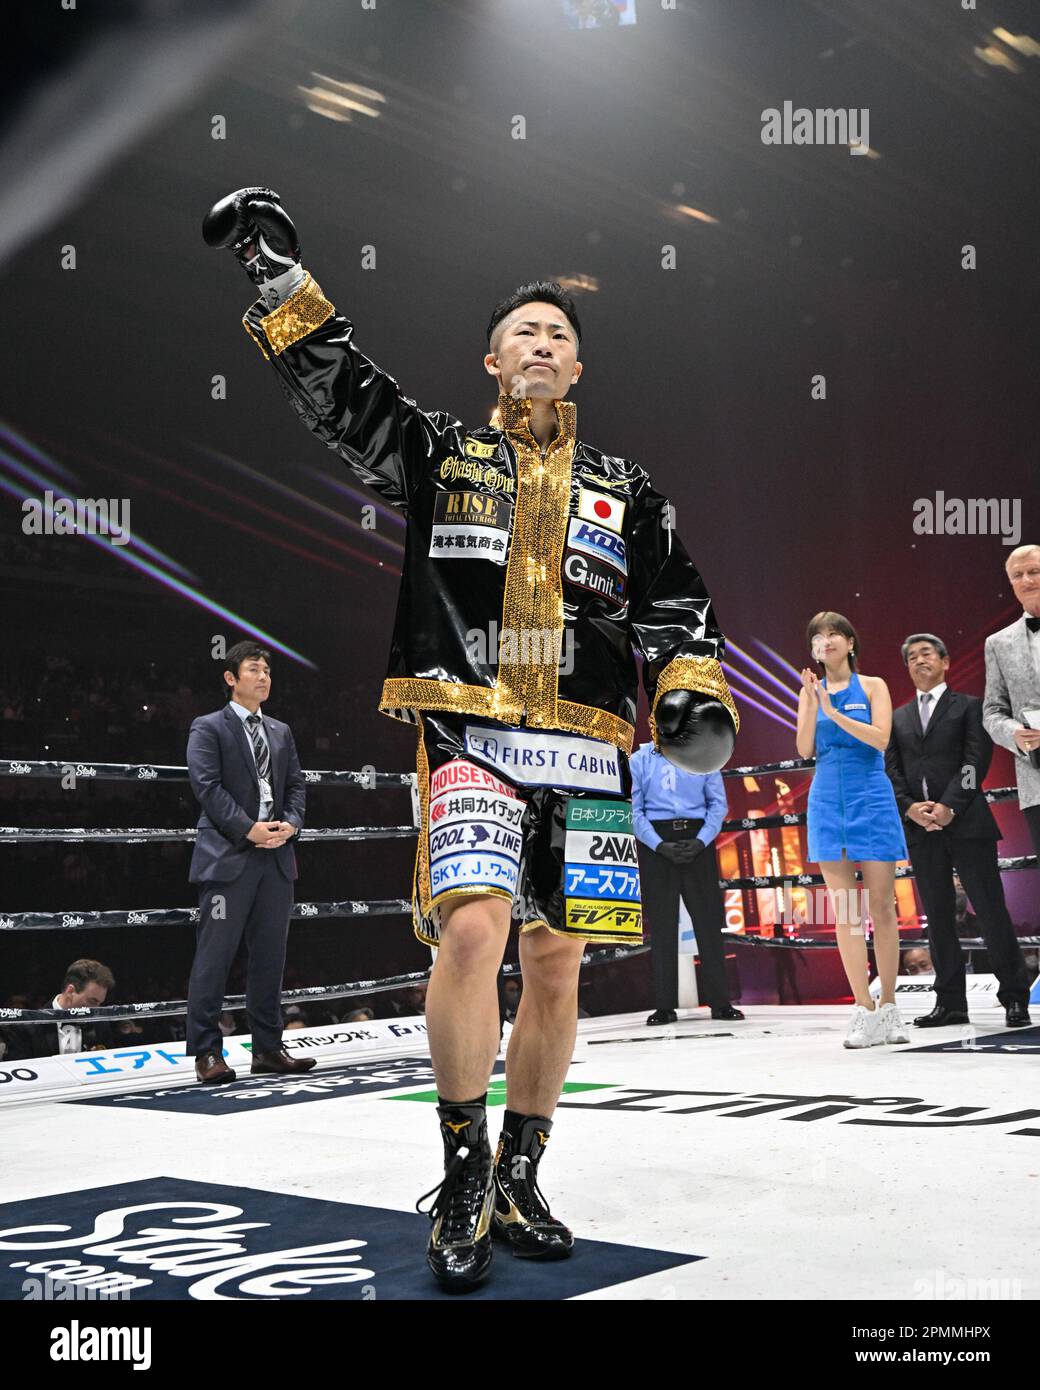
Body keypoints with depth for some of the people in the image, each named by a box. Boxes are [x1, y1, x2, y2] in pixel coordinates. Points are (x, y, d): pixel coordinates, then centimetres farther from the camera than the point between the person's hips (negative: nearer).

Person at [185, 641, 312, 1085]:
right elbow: (207, 785, -9)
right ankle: (206, 1052, 1)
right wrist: (248, 829, -16)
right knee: (214, 955, -5)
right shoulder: (208, 728, 1)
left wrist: (290, 823, -4)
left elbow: (296, 784, 16)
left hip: (276, 858, 6)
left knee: (270, 955, 9)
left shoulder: (281, 731, 19)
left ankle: (268, 1048, 16)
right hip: (228, 857, -6)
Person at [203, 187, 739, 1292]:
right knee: (472, 926, -23)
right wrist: (272, 267, -2)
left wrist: (694, 696, 1)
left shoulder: (625, 494, 20)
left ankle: (518, 1188, 20)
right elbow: (332, 386, 6)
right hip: (468, 735, -3)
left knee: (555, 965, 5)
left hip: (585, 754, 3)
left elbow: (678, 608, 18)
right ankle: (463, 1178, -6)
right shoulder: (436, 453, 14)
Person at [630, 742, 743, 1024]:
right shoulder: (639, 760, 6)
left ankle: (720, 1002, 5)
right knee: (661, 924, 1)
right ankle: (664, 1006, 6)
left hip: (697, 842, 1)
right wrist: (661, 846, -12)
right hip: (656, 844, -1)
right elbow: (634, 810, 0)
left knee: (708, 920, -1)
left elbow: (719, 803, 6)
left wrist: (701, 842, -9)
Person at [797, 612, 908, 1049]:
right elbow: (804, 749, 0)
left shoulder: (873, 686, 4)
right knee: (844, 910, -2)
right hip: (827, 802, 2)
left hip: (872, 800, -2)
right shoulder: (811, 692, 10)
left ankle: (888, 1008, 9)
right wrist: (812, 705, -13)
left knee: (881, 906, 0)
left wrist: (833, 711, -16)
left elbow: (880, 738, -10)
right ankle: (864, 1010, -1)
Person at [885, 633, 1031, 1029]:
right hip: (920, 828, 4)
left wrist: (948, 807, -15)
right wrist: (910, 807, -8)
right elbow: (891, 771, 9)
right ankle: (950, 1002, 10)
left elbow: (975, 762, -5)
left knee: (991, 909, -3)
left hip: (965, 822, -4)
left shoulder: (968, 707, 6)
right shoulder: (898, 718, 18)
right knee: (938, 916, 5)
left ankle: (1015, 999, 4)